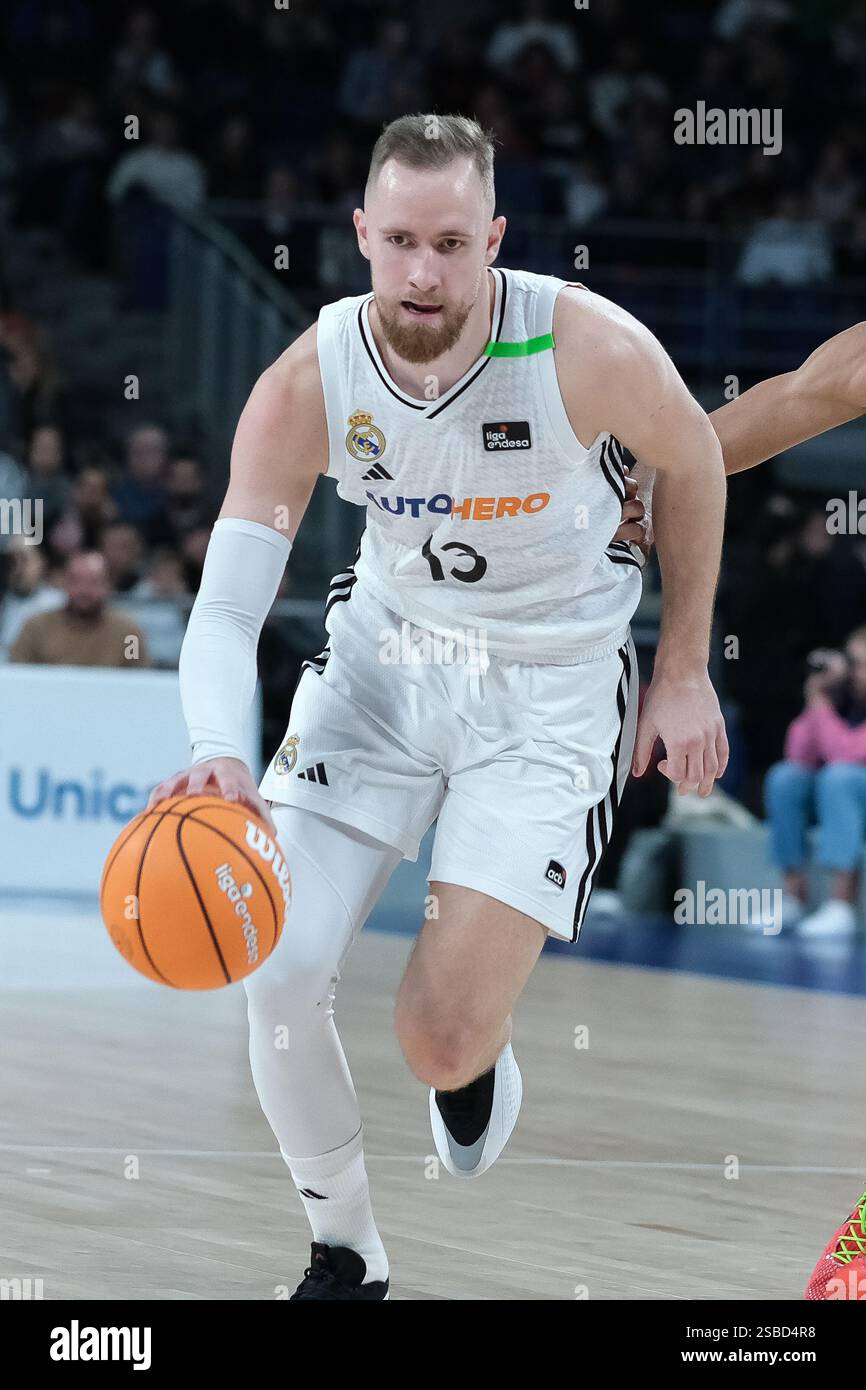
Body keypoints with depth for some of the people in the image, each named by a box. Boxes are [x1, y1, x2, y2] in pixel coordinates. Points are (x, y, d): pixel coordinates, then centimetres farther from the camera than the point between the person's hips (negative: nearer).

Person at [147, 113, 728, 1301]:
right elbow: (226, 607, -19)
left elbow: (691, 461, -2)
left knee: (439, 1045, -14)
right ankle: (345, 1257, 13)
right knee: (277, 971, -13)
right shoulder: (306, 389, -19)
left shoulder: (591, 347, -24)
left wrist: (685, 670, 2)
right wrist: (218, 753, -40)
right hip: (384, 659, 2)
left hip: (551, 688, -2)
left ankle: (481, 1050, 28)